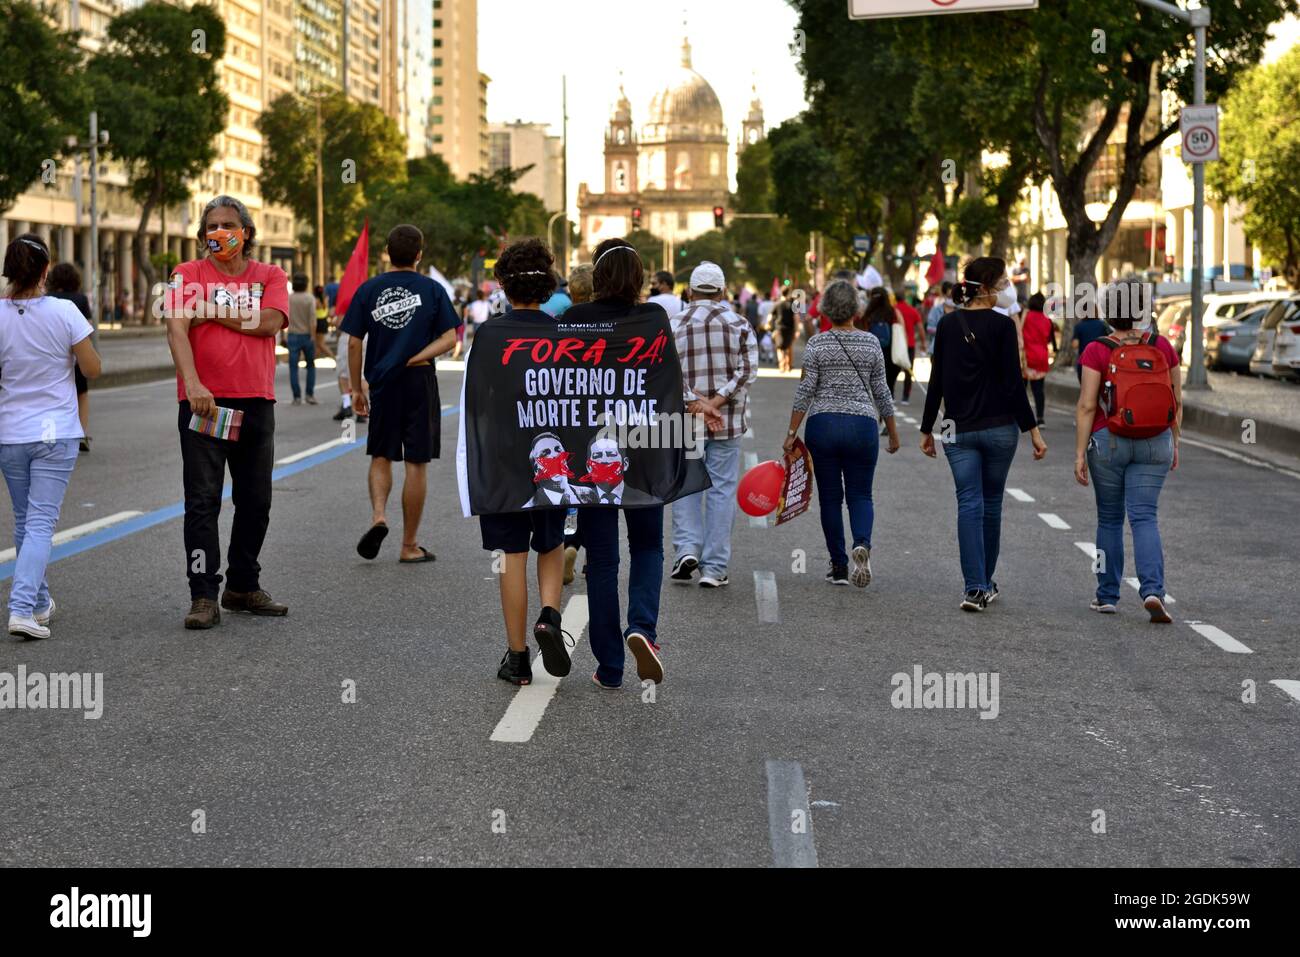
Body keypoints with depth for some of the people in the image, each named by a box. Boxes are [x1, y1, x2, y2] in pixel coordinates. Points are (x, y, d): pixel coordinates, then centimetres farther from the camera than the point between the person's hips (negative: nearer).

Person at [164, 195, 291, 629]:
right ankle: (203, 597, -4)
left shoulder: (270, 276, 9)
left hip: (256, 403, 3)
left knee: (255, 500, 11)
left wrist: (213, 311, -8)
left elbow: (269, 322, -9)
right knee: (202, 500, -6)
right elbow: (177, 330, -11)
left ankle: (243, 587, 25)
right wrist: (192, 383, -25)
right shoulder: (188, 275, 2)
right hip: (203, 402, -3)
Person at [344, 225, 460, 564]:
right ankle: (409, 546, 8)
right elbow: (449, 338, -8)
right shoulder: (432, 290, 0)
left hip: (382, 383, 1)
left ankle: (378, 516, -8)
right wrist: (415, 358, -9)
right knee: (416, 463, 4)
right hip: (420, 384, -1)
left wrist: (356, 388, 8)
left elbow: (354, 343, 2)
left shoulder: (368, 290, 3)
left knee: (381, 456, 17)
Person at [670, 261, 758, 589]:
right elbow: (747, 370, -9)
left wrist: (696, 404, -14)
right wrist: (716, 401, -13)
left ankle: (687, 548, -2)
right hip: (729, 421, 0)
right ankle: (714, 568, 4)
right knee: (722, 489, 4)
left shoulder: (673, 327, 1)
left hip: (685, 419, 0)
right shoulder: (740, 325, 1)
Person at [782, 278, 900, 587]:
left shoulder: (817, 343, -3)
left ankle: (839, 567, 10)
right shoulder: (871, 342, 1)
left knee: (830, 497, 9)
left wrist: (792, 432, -1)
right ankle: (862, 544, -21)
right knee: (860, 495, 8)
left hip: (822, 423, 0)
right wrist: (893, 431, 14)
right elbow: (881, 391, 4)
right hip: (862, 424, 0)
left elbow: (806, 390, -6)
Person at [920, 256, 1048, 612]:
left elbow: (937, 381, 5)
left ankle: (974, 587, -11)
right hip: (1000, 428, -2)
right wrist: (1032, 430, -7)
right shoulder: (1002, 325, -9)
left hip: (959, 430, 2)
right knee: (991, 504, 13)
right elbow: (1012, 383, -11)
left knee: (969, 504, 1)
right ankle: (986, 583, 24)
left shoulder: (948, 325, 3)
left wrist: (927, 429, 12)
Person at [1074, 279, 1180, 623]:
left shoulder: (1097, 351, -9)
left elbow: (1086, 407, -11)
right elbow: (1177, 402, 6)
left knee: (1109, 518, 12)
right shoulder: (1162, 347, 0)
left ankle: (1107, 596, 19)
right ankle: (1152, 590, -19)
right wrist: (1174, 443, 18)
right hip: (1155, 443, 1)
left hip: (1108, 441, -1)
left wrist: (1080, 454, -7)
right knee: (1144, 517, 0)